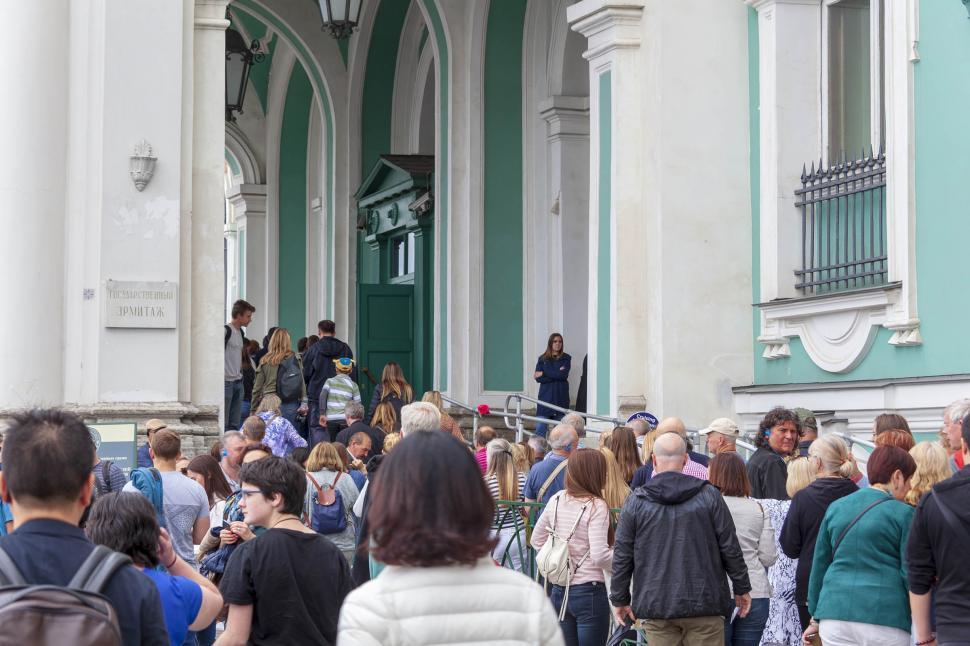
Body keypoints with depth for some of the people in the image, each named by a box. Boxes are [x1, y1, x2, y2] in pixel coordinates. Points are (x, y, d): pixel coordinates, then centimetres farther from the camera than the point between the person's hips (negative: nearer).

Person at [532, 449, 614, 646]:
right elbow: (599, 556, -21)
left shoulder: (557, 500, 5)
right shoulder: (596, 506, -15)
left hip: (559, 591, 6)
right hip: (589, 591, -6)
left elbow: (536, 540, 14)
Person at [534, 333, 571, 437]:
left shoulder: (566, 359, 7)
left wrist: (544, 374, -6)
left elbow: (564, 375, -9)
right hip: (546, 396, 0)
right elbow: (538, 378, -3)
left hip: (561, 397, 0)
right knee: (540, 428, -7)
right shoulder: (543, 359, 9)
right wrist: (557, 375, -9)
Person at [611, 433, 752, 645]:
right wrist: (742, 588, 13)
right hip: (704, 604, -1)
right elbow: (730, 548, 1)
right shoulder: (708, 495, -2)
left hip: (655, 606, 1)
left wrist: (620, 599, 13)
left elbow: (622, 556, 2)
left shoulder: (635, 502, -1)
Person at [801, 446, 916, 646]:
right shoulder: (902, 513, -2)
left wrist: (816, 618, 24)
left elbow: (819, 564, 16)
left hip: (835, 614, 4)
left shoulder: (836, 507, 12)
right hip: (886, 619, -4)